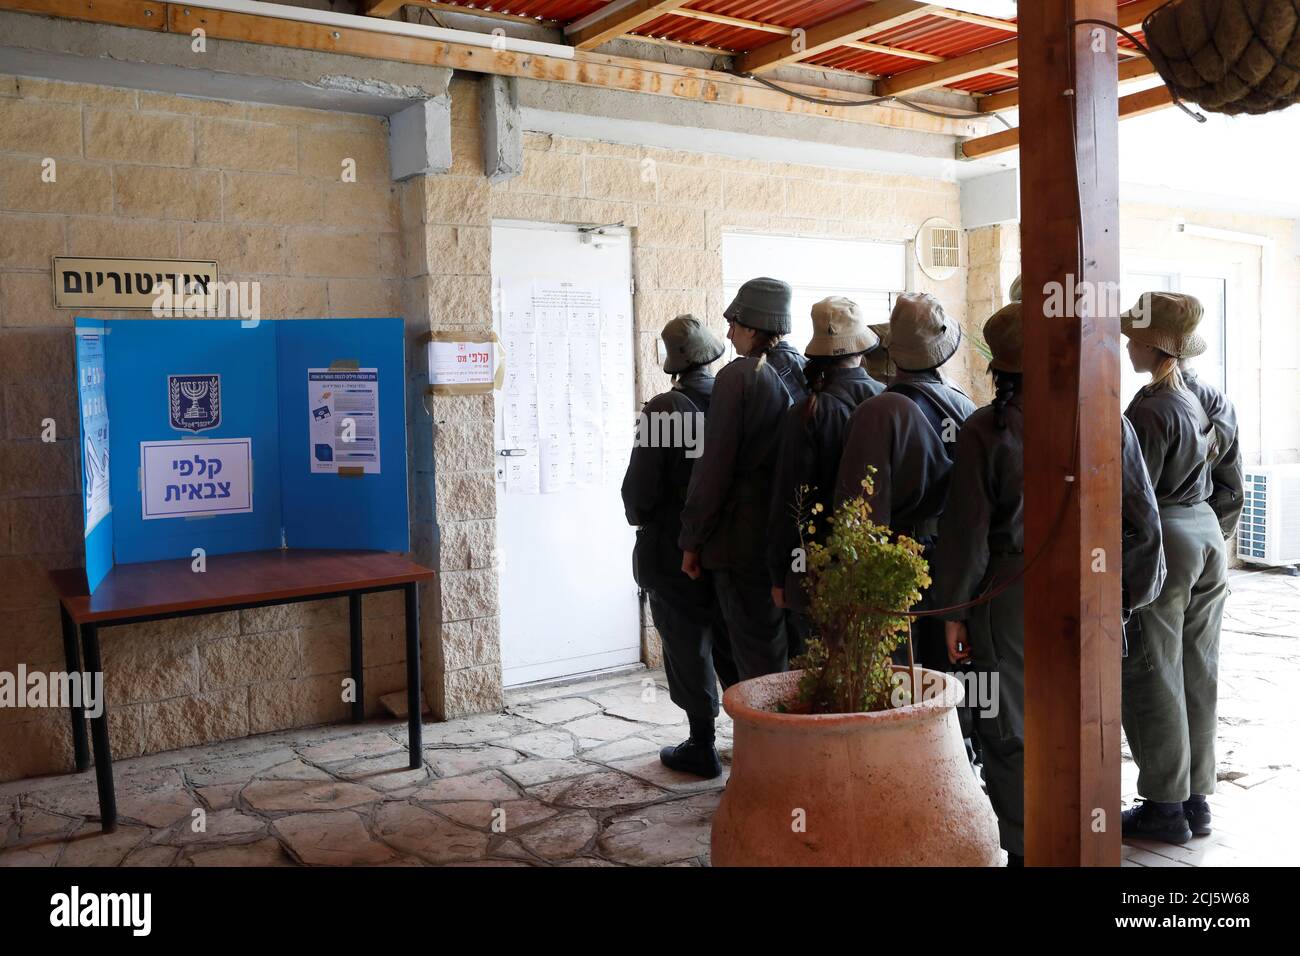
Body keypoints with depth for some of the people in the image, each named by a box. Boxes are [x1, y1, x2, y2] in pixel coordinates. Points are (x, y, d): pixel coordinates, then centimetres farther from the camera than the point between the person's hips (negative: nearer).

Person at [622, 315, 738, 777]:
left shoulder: (664, 409, -17)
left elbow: (640, 487, -15)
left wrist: (642, 519, 6)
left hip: (675, 550, -4)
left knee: (688, 648, 7)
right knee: (732, 645, 17)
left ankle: (702, 746, 15)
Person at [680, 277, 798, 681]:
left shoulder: (738, 376, -13)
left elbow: (715, 466, -13)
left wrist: (692, 541, -6)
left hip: (745, 538, -7)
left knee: (759, 663, 1)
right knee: (796, 654, 16)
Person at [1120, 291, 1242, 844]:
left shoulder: (1151, 411, -18)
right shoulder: (1218, 406, 9)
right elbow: (1230, 489, 14)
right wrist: (1213, 537, 22)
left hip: (1162, 544, -9)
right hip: (1208, 538, 9)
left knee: (1152, 678, 1)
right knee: (1199, 673, 13)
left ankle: (1165, 805, 9)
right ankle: (1197, 797, 22)